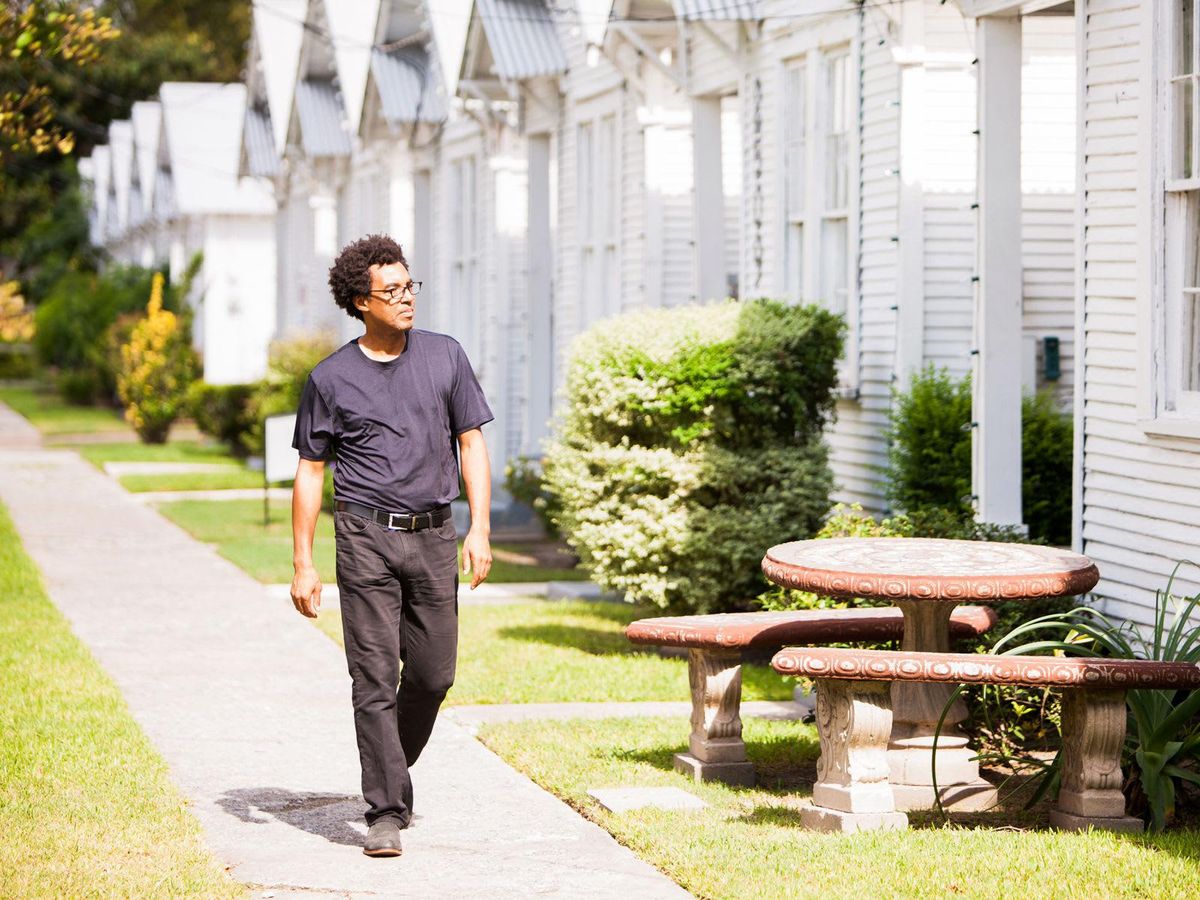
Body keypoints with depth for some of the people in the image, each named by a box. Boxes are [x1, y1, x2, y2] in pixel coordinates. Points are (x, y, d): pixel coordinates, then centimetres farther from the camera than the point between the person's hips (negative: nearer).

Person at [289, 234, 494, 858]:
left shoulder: (445, 357, 7)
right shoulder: (331, 379, 1)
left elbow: (471, 443, 9)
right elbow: (310, 472, 6)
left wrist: (480, 528, -2)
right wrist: (303, 565, 1)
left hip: (434, 535, 3)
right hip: (366, 537, -2)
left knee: (434, 672, 6)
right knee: (375, 679, -6)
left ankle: (394, 770, 32)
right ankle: (385, 812, -3)